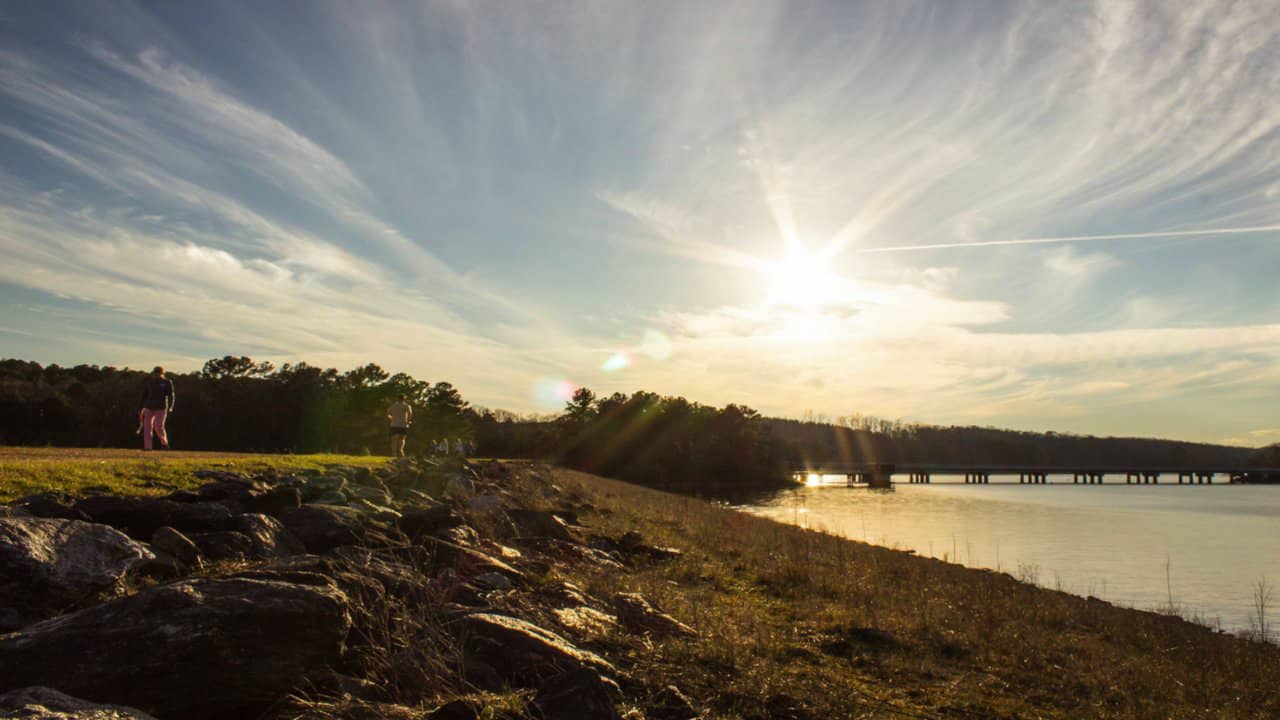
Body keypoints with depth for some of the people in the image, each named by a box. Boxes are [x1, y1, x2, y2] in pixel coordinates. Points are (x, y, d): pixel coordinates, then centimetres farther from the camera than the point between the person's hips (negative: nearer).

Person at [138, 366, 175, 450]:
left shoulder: (167, 382, -2)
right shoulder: (149, 382, 8)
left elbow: (171, 396, -4)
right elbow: (143, 396, 14)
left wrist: (170, 408, -18)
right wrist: (140, 409, 11)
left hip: (161, 409, -4)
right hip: (149, 408, 4)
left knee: (159, 427, -15)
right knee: (147, 428, -2)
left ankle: (164, 443, 8)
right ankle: (147, 448, 2)